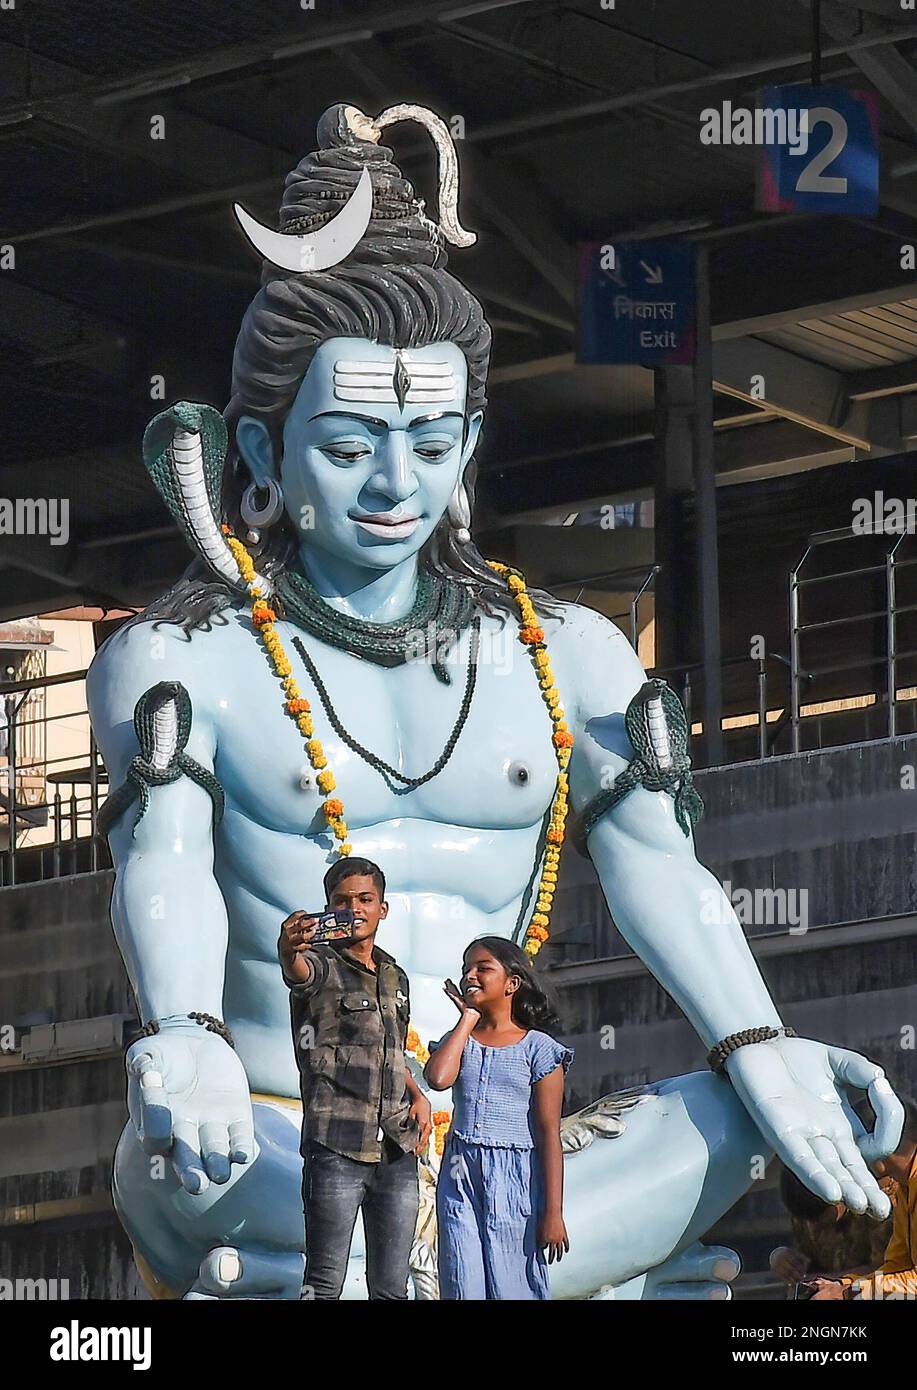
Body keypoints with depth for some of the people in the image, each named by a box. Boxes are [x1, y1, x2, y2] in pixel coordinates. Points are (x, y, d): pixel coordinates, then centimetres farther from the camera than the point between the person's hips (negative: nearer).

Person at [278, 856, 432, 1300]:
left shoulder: (395, 978, 19)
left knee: (391, 1287, 6)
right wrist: (289, 948, -53)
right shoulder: (322, 966, -1)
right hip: (337, 1148, -6)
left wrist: (419, 1097, 11)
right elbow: (298, 969, -27)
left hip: (397, 1151, 6)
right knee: (324, 1284, -8)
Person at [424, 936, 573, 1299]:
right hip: (460, 1177, 4)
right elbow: (438, 1078, -11)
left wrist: (553, 1213, -10)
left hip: (514, 1181, -4)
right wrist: (468, 1019, 0)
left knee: (511, 1287, -3)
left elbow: (549, 1133, -4)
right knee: (464, 1286, -1)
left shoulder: (537, 1048, 0)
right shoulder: (459, 1039, 13)